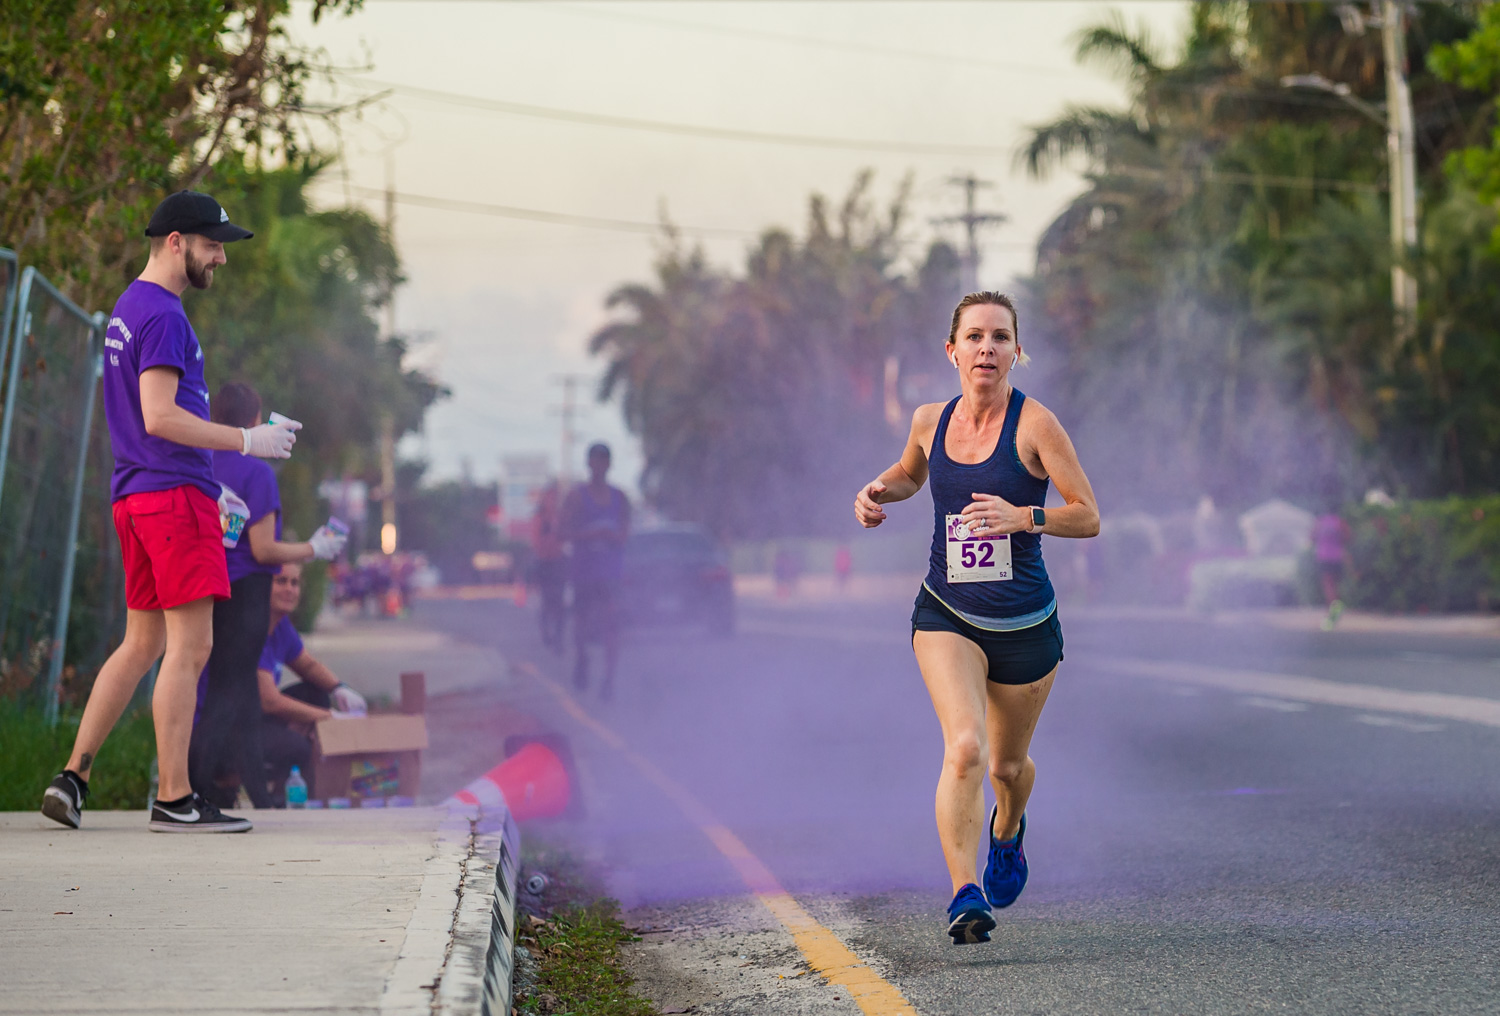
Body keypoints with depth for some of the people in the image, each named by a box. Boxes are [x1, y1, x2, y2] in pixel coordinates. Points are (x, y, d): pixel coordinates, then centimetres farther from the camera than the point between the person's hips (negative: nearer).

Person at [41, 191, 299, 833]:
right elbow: (159, 416, -20)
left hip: (135, 495, 10)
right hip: (174, 494, -10)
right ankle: (174, 799, -7)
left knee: (142, 645, 13)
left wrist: (209, 483, 23)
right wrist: (246, 441, -15)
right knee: (190, 647, -8)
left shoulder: (128, 309, 20)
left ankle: (72, 777, 11)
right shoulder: (162, 314, -12)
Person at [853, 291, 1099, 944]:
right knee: (964, 747, -23)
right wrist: (879, 491, 2)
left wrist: (1024, 517, -30)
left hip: (1025, 624, -1)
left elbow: (1088, 517, -13)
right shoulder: (930, 422, 0)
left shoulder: (1035, 424, -12)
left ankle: (1006, 833, 53)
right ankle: (964, 896, -21)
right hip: (946, 616, 1)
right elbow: (909, 473, 24)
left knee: (1009, 765, 18)